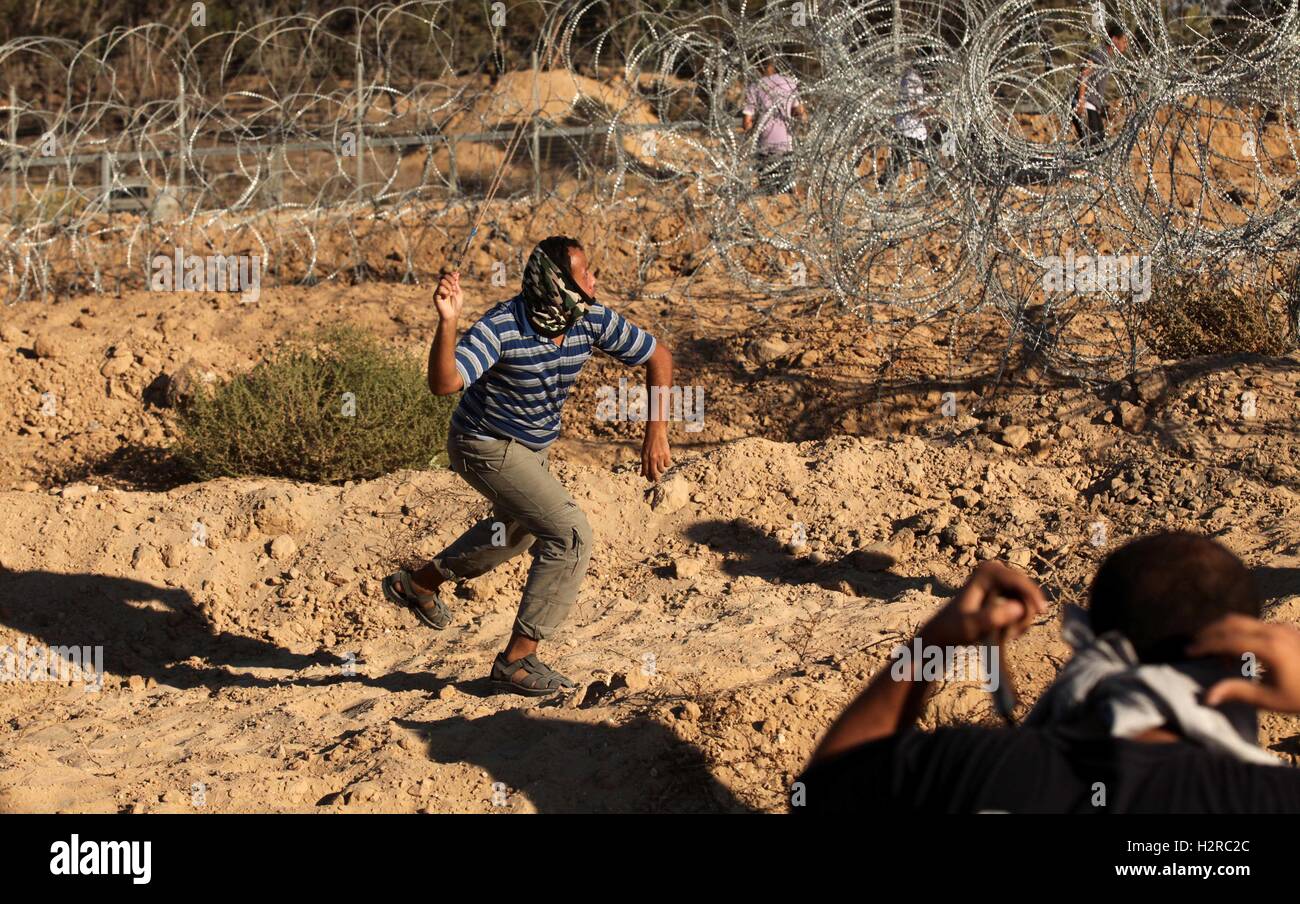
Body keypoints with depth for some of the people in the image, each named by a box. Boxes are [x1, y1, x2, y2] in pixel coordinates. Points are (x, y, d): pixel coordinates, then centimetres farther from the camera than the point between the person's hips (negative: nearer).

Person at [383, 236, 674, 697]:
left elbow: (658, 356, -3)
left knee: (518, 530, 33)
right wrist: (448, 321, -56)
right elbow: (444, 383, -43)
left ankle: (420, 583, 54)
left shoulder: (593, 322, -16)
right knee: (570, 535, -19)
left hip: (533, 447, 8)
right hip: (487, 446, -8)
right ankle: (518, 659, -12)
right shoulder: (501, 327, -33)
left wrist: (656, 430, -9)